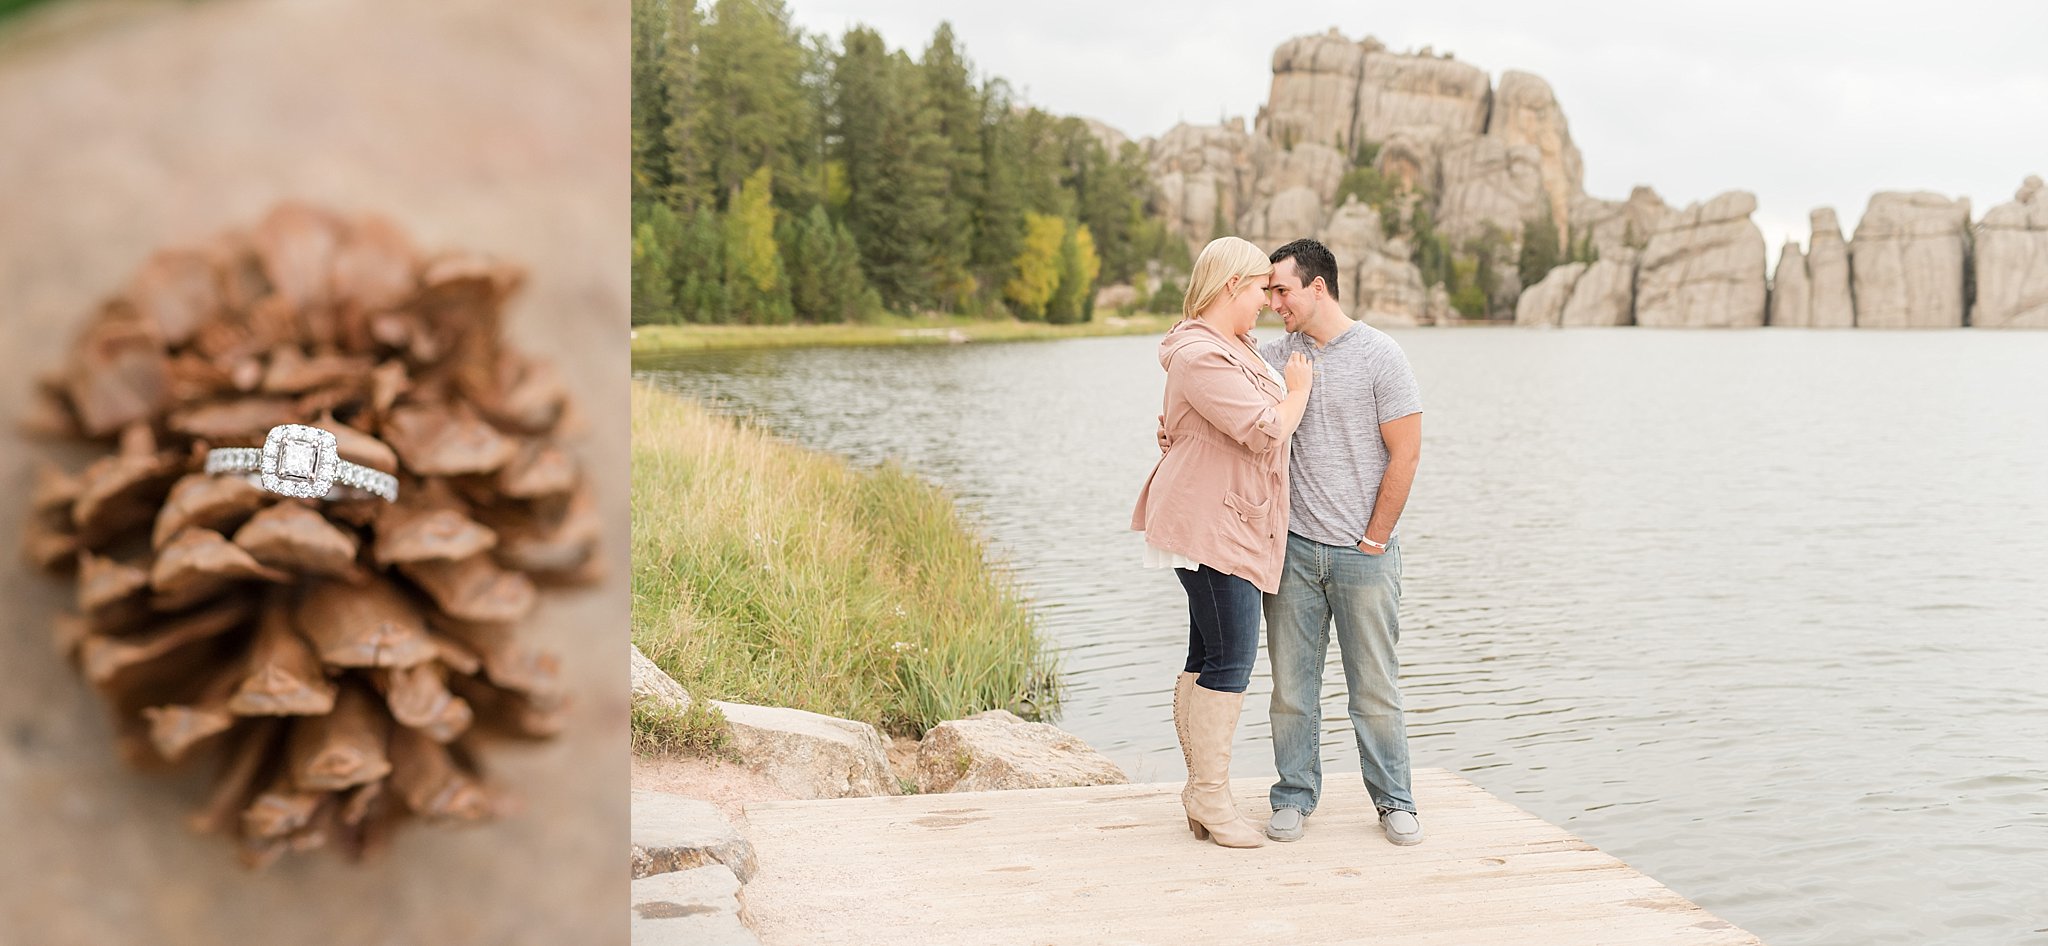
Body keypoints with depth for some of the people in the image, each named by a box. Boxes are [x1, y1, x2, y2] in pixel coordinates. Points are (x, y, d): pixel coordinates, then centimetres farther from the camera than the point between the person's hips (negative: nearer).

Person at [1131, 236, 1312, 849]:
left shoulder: (1233, 346, 17)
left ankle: (1200, 791, 16)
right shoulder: (1201, 356, -18)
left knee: (1206, 660, 11)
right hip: (1212, 527, -11)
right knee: (1230, 660, -8)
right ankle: (1210, 796, -1)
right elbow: (1267, 431, -21)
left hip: (1230, 525, 11)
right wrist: (1298, 389, -4)